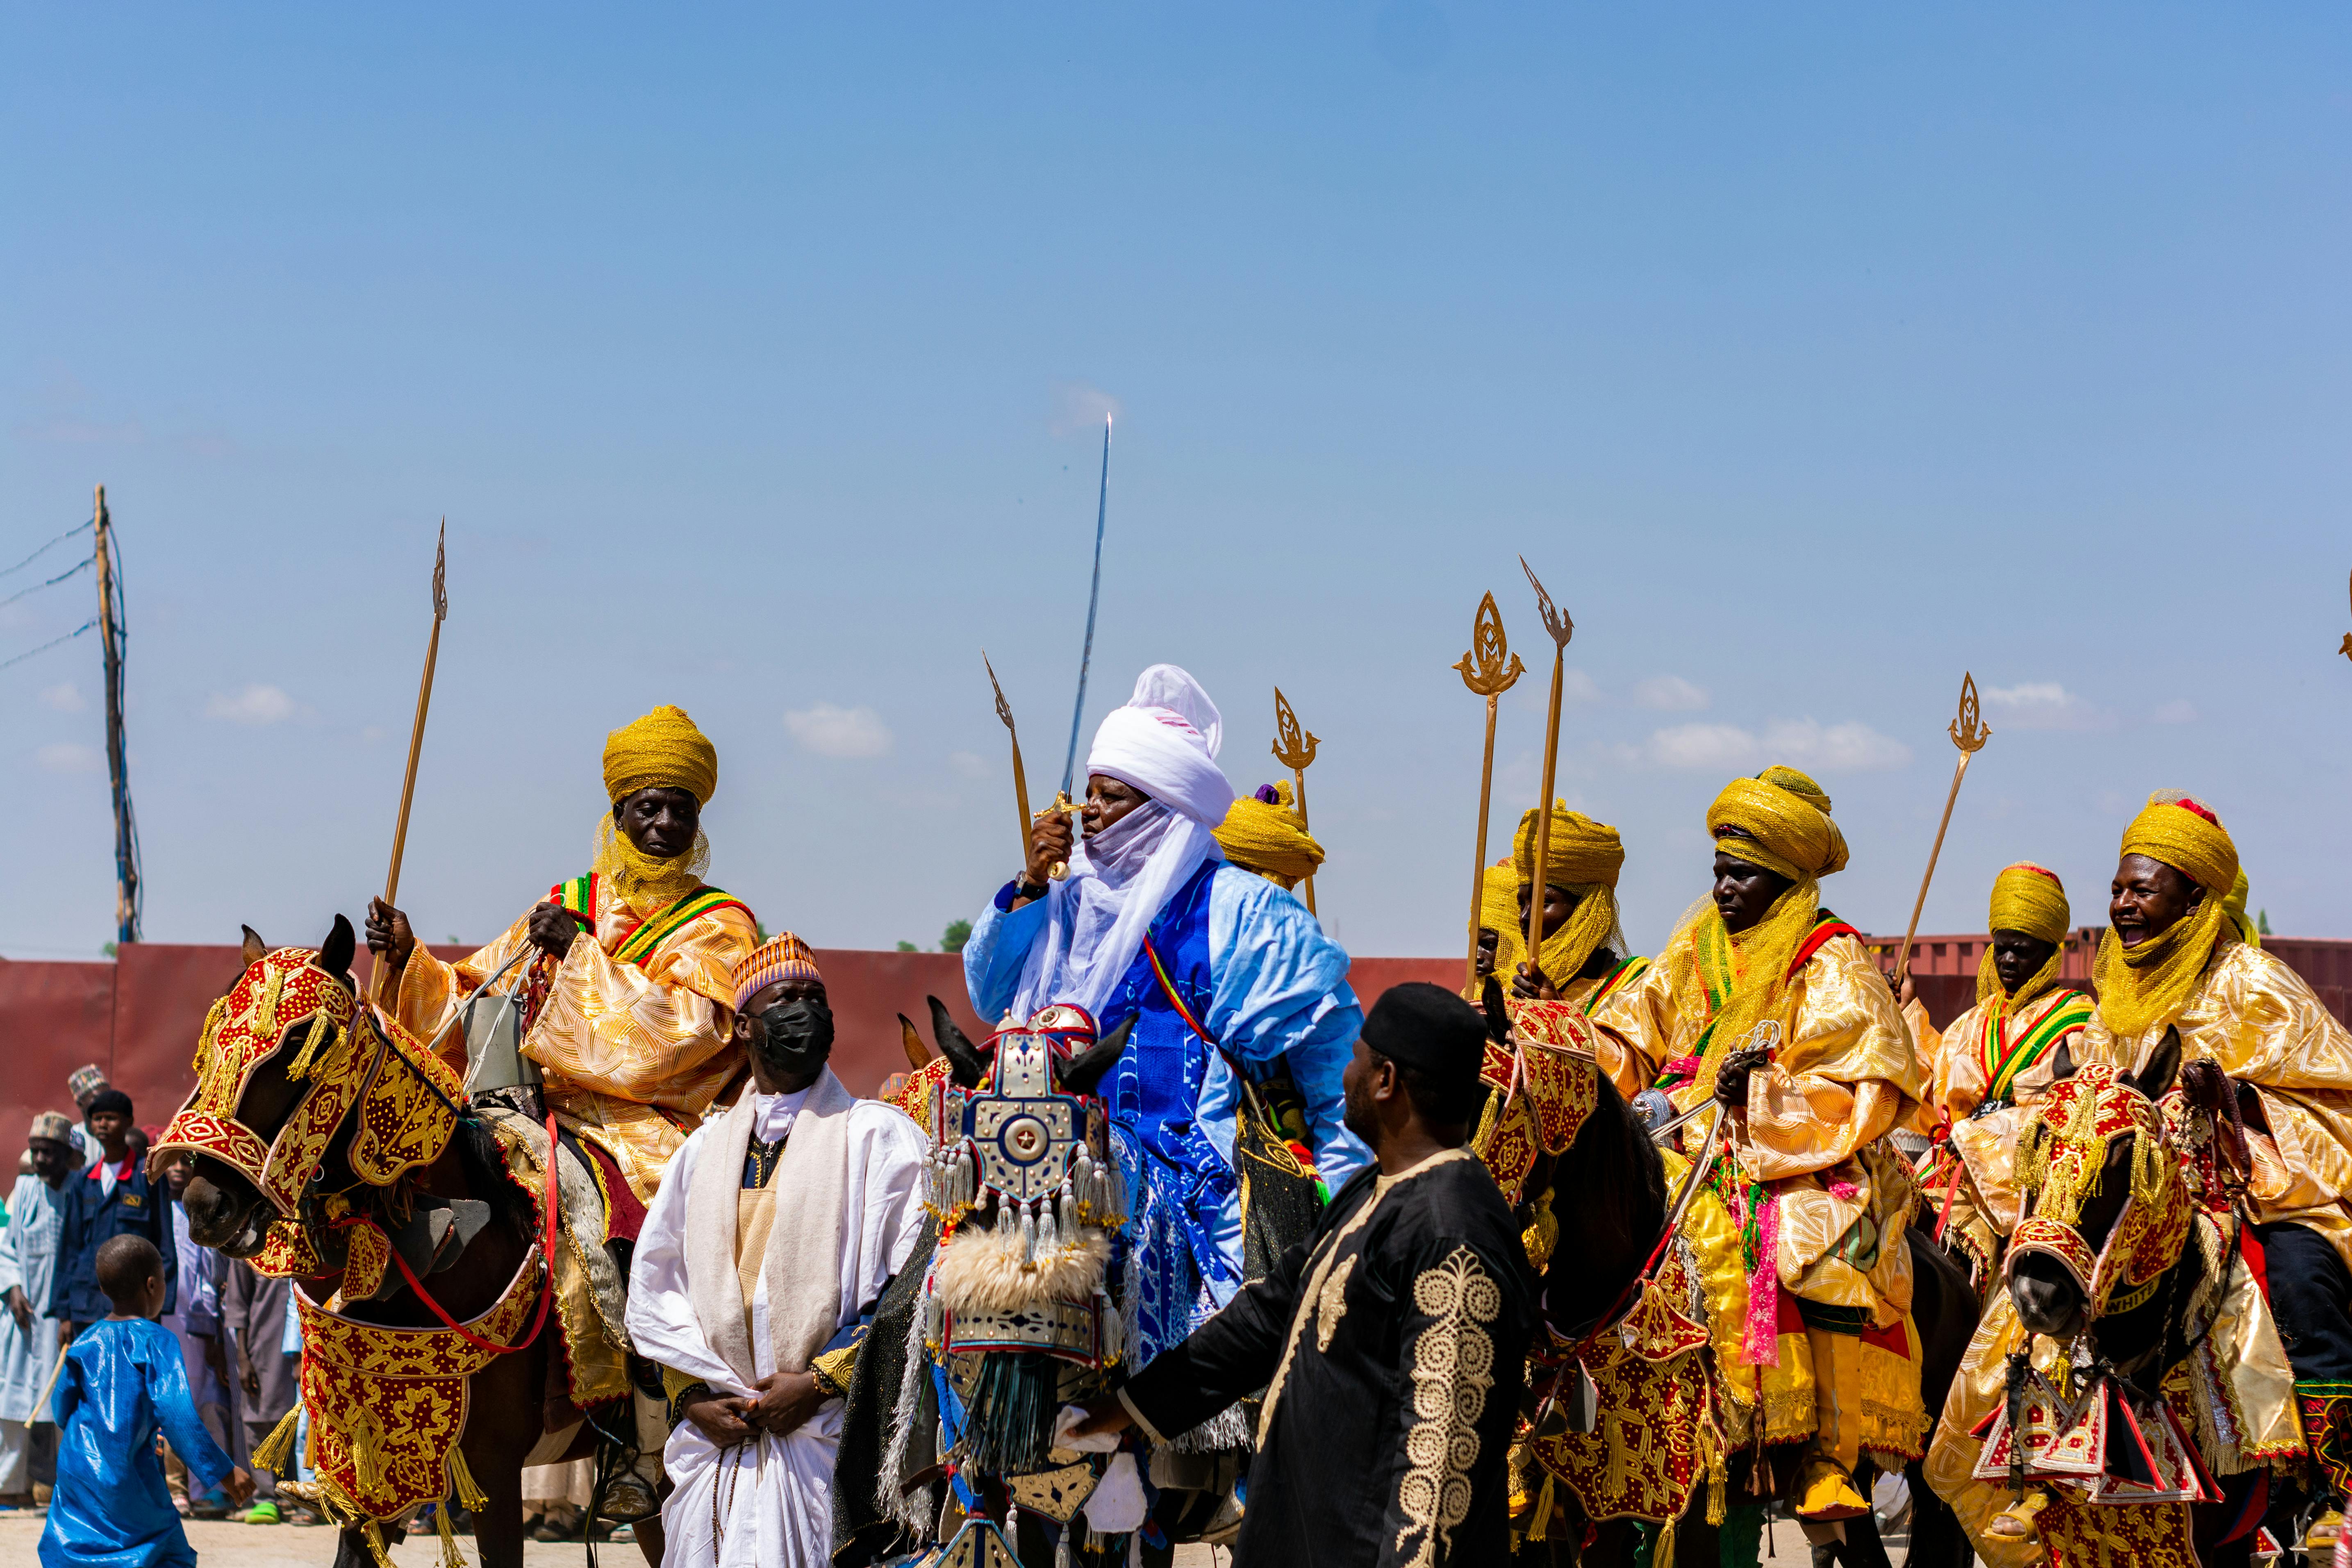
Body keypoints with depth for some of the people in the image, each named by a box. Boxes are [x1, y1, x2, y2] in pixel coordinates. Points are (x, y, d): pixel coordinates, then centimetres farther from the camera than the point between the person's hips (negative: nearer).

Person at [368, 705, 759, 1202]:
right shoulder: (568, 905, 19)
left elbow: (681, 1030, -12)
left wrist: (578, 953, -14)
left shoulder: (721, 927, 5)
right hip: (542, 1109, 4)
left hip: (650, 1133, -4)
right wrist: (408, 958, 6)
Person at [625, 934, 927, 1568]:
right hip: (714, 1441, 4)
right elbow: (652, 1284, 14)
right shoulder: (704, 1148, 17)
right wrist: (690, 1394, -1)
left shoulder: (879, 1135, 3)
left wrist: (820, 1382, -13)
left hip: (828, 1436, -4)